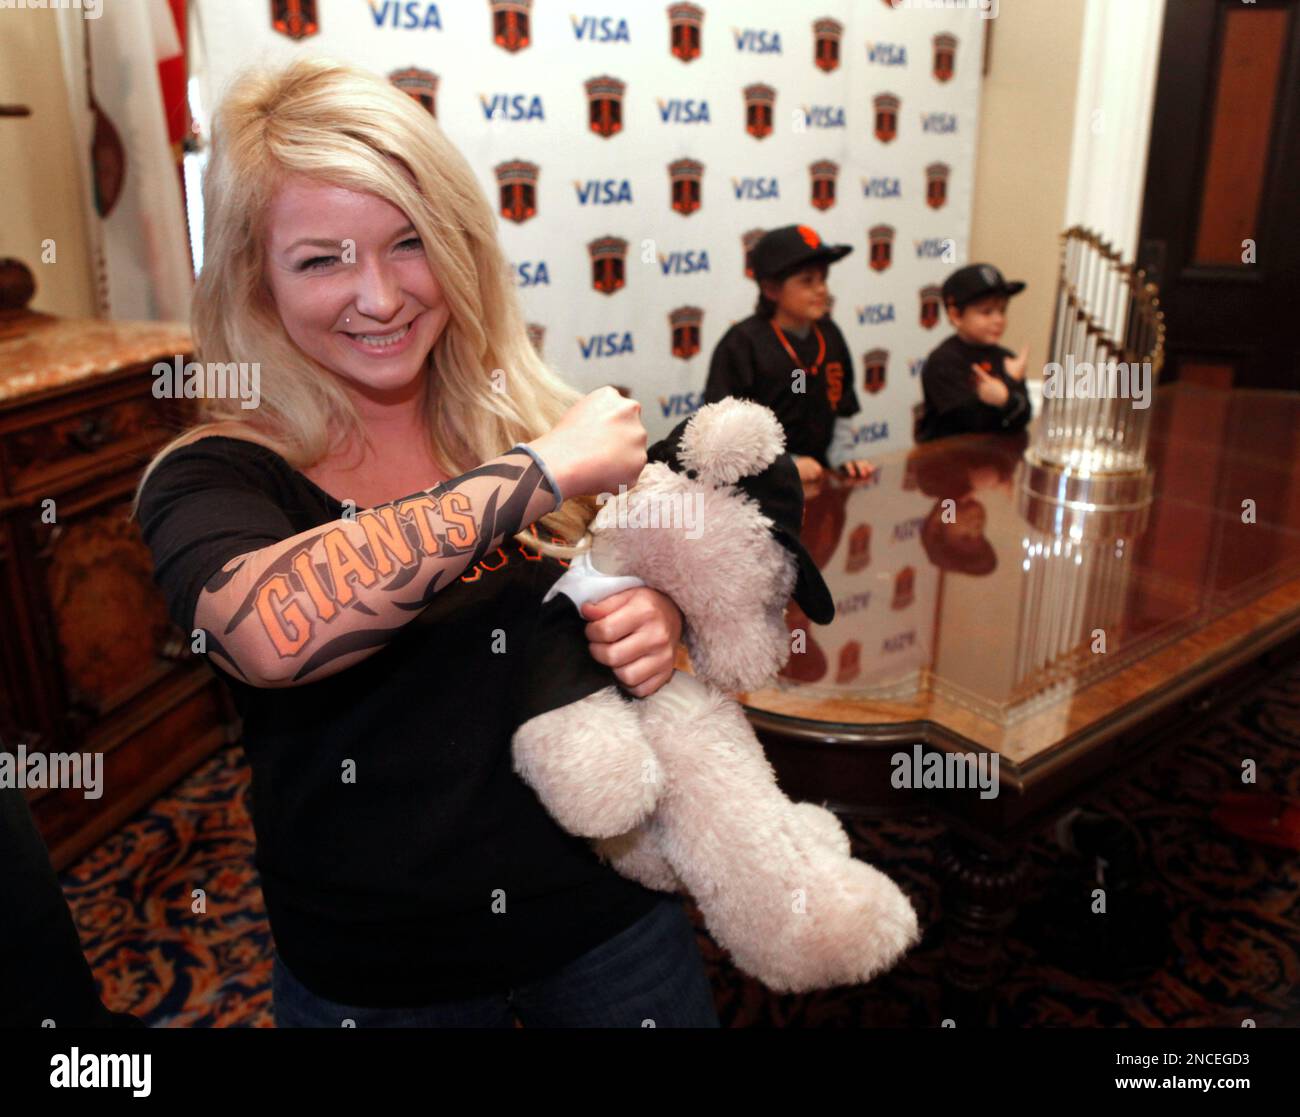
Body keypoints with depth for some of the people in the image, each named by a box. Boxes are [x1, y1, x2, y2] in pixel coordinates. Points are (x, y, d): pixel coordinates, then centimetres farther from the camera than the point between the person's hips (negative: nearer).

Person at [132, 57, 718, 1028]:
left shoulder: (533, 419, -7)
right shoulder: (208, 478, -15)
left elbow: (646, 581, 8)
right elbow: (269, 633, -38)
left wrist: (663, 620, -15)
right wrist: (540, 470, -30)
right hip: (372, 976, -2)